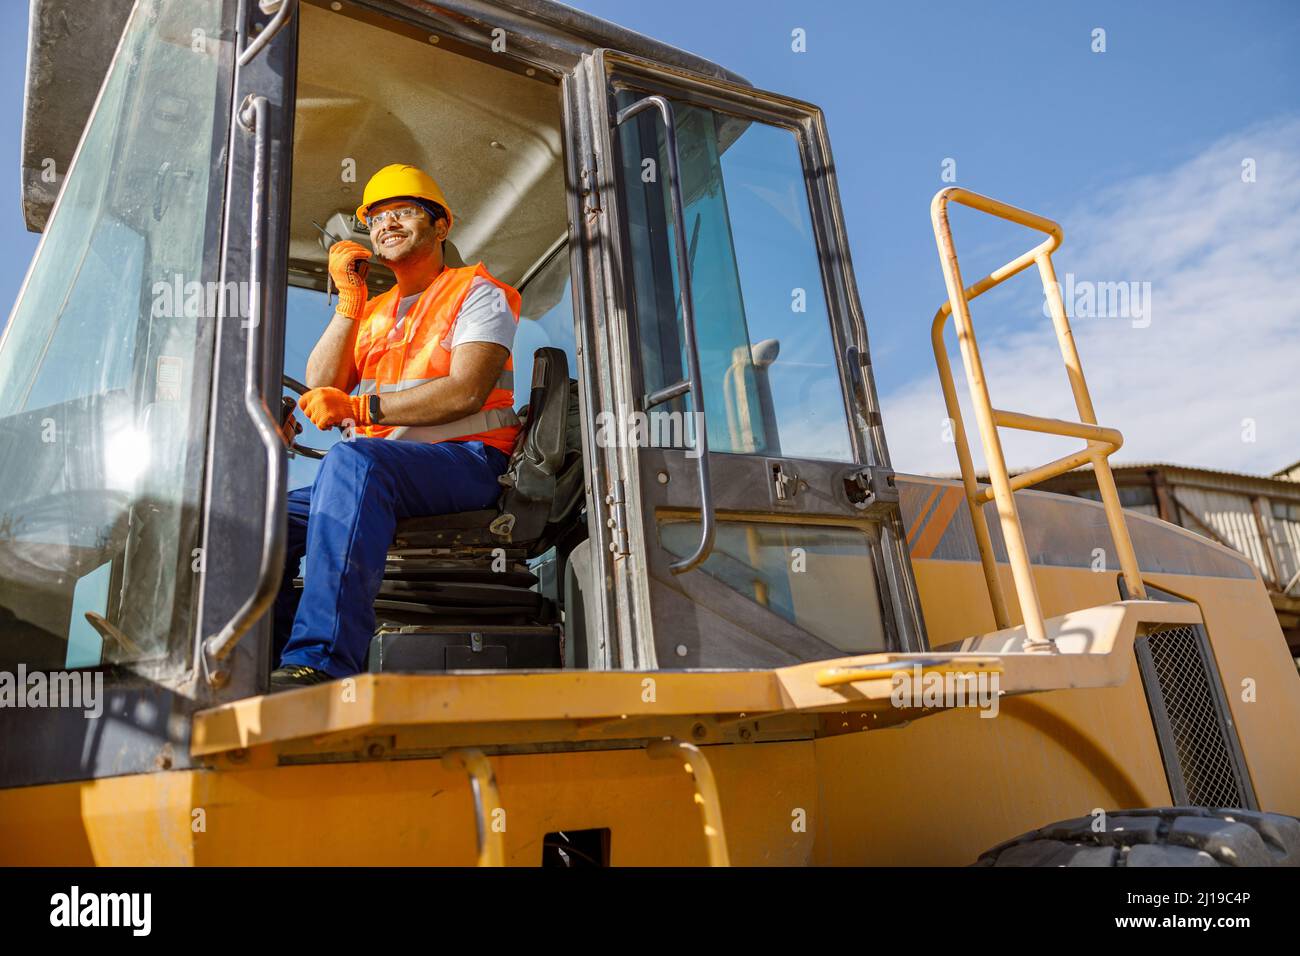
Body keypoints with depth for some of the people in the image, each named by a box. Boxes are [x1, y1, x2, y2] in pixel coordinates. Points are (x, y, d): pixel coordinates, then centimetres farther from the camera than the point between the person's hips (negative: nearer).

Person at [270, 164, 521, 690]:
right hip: (377, 472, 6)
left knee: (352, 459, -36)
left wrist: (362, 408, -19)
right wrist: (349, 301, 5)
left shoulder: (477, 292, 9)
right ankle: (265, 669, -10)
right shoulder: (370, 311, 27)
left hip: (466, 463, -6)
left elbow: (466, 392, -11)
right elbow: (320, 391, 11)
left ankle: (322, 662, -44)